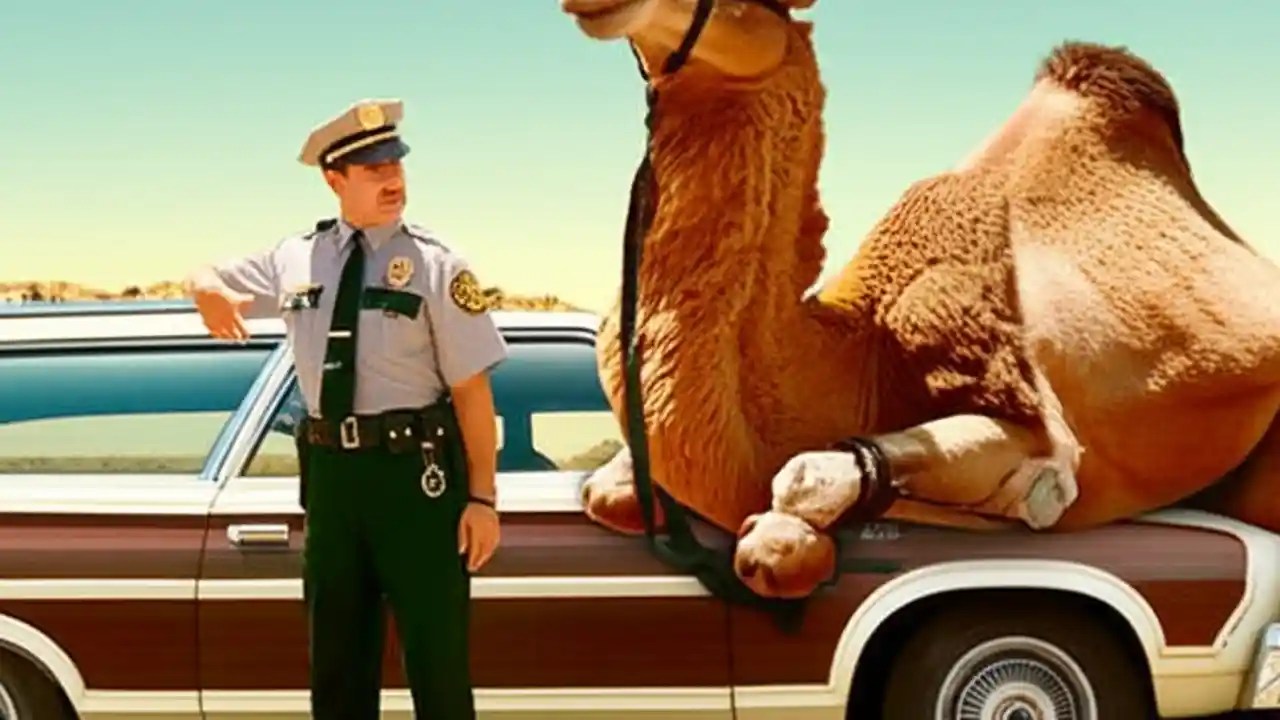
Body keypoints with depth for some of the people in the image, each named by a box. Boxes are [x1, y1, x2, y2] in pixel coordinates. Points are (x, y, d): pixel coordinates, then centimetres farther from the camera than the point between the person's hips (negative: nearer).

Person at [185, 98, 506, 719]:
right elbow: (205, 277, 19)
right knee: (337, 656, 17)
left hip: (416, 469, -4)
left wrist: (482, 496, -12)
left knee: (436, 656, 7)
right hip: (331, 470, 4)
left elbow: (472, 390, -9)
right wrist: (212, 294, -7)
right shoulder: (295, 257, 5)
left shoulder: (434, 265, -6)